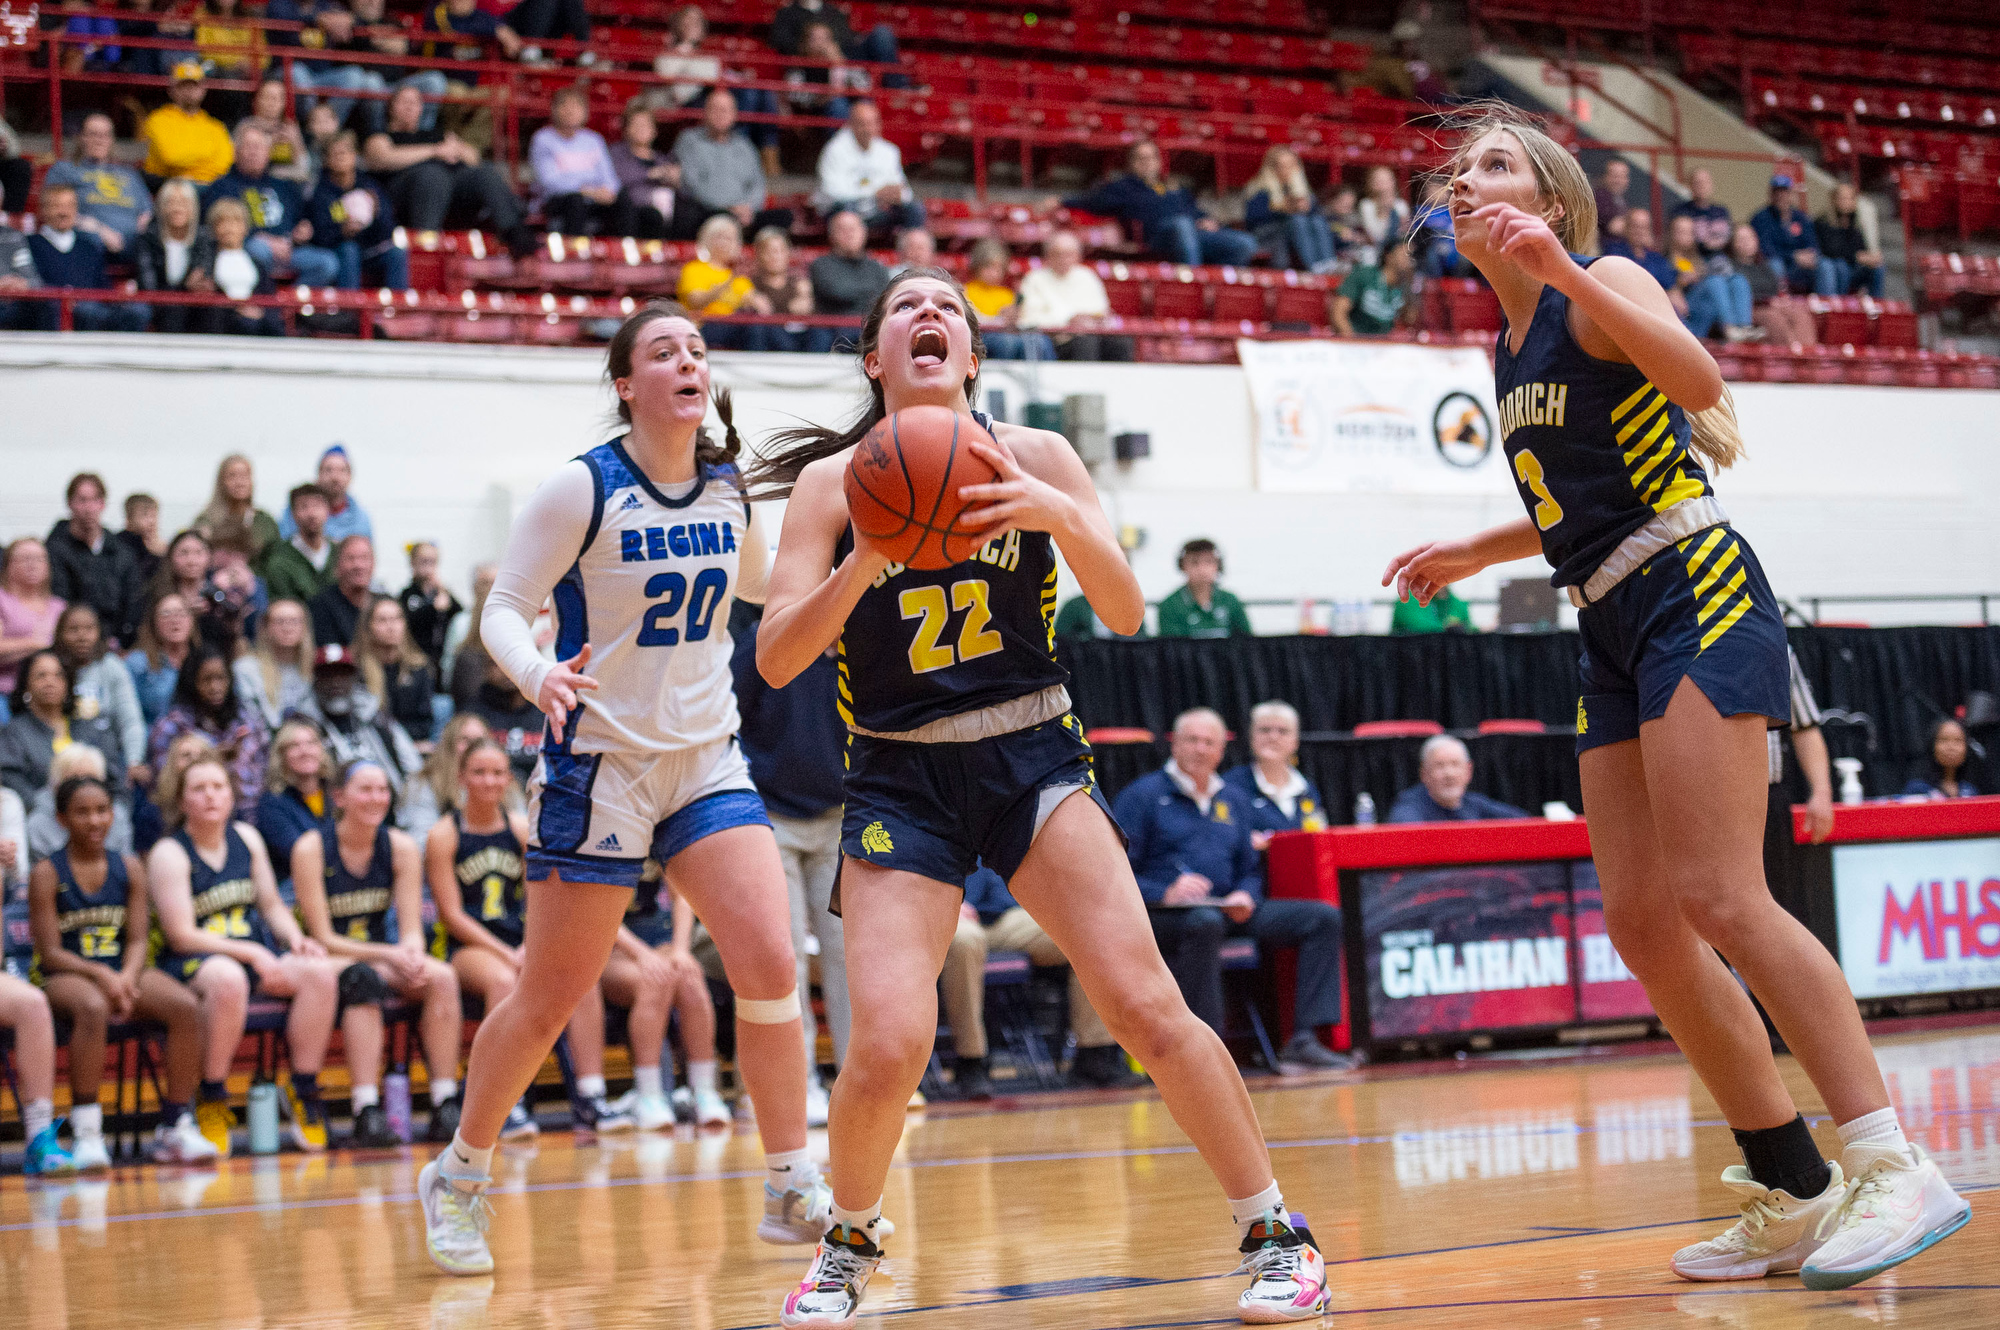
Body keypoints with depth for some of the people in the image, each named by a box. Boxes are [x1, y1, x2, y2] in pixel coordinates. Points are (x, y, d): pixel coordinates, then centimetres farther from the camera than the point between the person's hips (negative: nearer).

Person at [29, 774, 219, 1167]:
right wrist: (100, 975, -21)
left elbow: (137, 940, 6)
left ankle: (175, 1127, -18)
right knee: (92, 1008, -41)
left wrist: (127, 976, -16)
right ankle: (86, 1135, -34)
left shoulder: (129, 869, 11)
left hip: (124, 974, 4)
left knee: (186, 1006, -25)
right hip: (67, 976, -4)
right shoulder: (48, 874, 0)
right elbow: (50, 952, -6)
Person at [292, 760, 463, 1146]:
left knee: (442, 977, -25)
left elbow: (411, 929, -3)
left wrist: (412, 953, -29)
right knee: (362, 982, -38)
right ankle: (367, 1114, -42)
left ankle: (445, 1108, -25)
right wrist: (389, 955, -28)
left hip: (383, 958, 4)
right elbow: (324, 938, -15)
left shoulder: (401, 847, 0)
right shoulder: (311, 849, -13)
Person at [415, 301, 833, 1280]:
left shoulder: (727, 488, 4)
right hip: (599, 764, -4)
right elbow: (503, 610, -12)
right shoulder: (583, 489, -12)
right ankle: (458, 1178, 22)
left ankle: (792, 1192, -2)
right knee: (551, 995, 3)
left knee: (769, 962, -11)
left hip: (707, 759, 4)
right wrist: (537, 677, -30)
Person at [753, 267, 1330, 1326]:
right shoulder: (835, 481, 0)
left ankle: (1274, 1234, 1)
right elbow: (777, 658, -6)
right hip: (899, 779, -1)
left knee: (1146, 1007, -14)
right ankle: (849, 1242, 11)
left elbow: (1126, 614, -4)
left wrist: (1060, 514, -22)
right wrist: (867, 560, -23)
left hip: (1033, 758, 1)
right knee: (888, 1044, -17)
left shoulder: (1034, 455, 2)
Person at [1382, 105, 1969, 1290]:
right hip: (1616, 633, 9)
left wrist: (1567, 272, -34)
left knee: (1716, 895, -20)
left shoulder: (1602, 285, -5)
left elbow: (1699, 379, -25)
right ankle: (1795, 1193, 8)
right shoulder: (1512, 351, 19)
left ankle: (1895, 1169, -21)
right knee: (1641, 921, 2)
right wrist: (1470, 553, 32)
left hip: (1696, 592, -9)